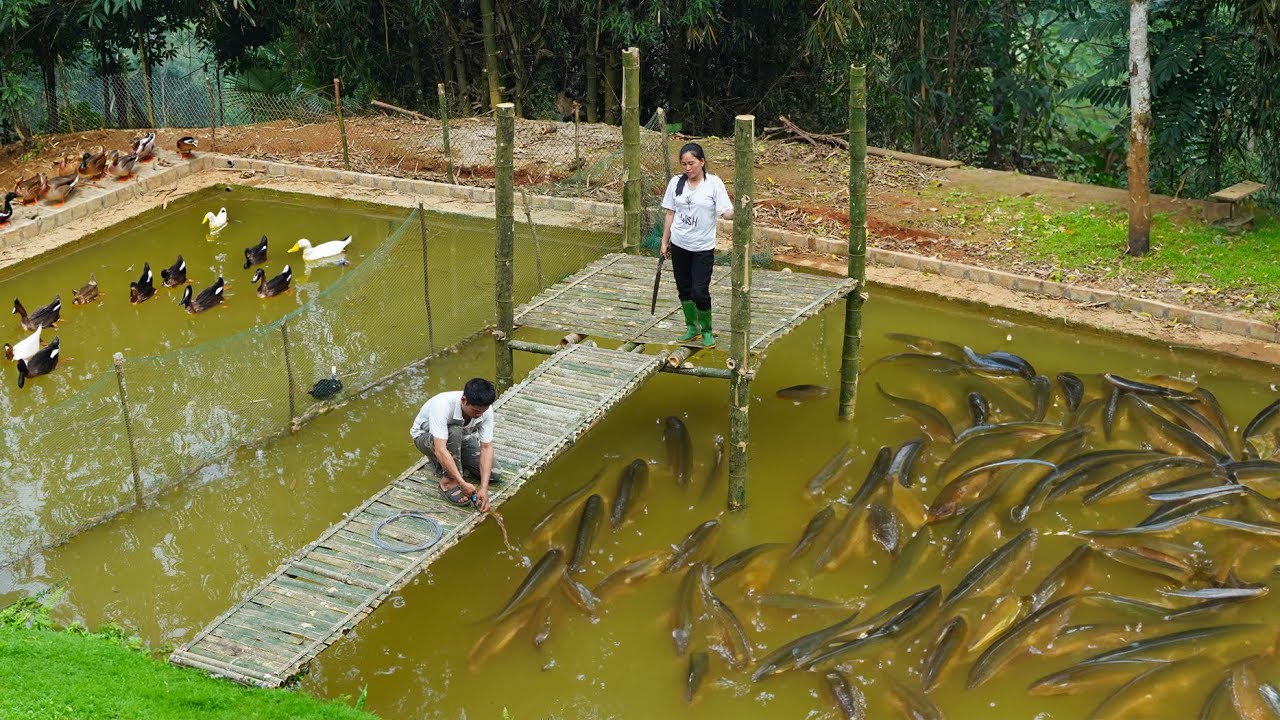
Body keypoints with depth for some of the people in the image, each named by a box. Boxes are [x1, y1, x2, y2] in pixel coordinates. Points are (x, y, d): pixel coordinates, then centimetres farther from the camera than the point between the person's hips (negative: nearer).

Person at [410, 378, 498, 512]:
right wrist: (462, 483, -47)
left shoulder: (485, 409, -26)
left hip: (460, 439, 5)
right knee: (454, 433, -38)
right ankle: (448, 481, -20)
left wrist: (484, 488, -34)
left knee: (489, 471, -12)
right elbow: (440, 450, -46)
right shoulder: (442, 405, -41)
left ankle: (446, 463, 11)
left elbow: (486, 447, -25)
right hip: (426, 436, -5)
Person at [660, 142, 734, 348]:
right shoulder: (676, 183, 2)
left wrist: (736, 212, -36)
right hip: (679, 245, 4)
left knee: (700, 292, -7)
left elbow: (726, 213, -13)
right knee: (684, 289, 11)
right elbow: (671, 213, 9)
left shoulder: (714, 183, -9)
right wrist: (665, 242, 11)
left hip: (703, 247, -4)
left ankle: (706, 331, 13)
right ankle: (692, 327, 28)